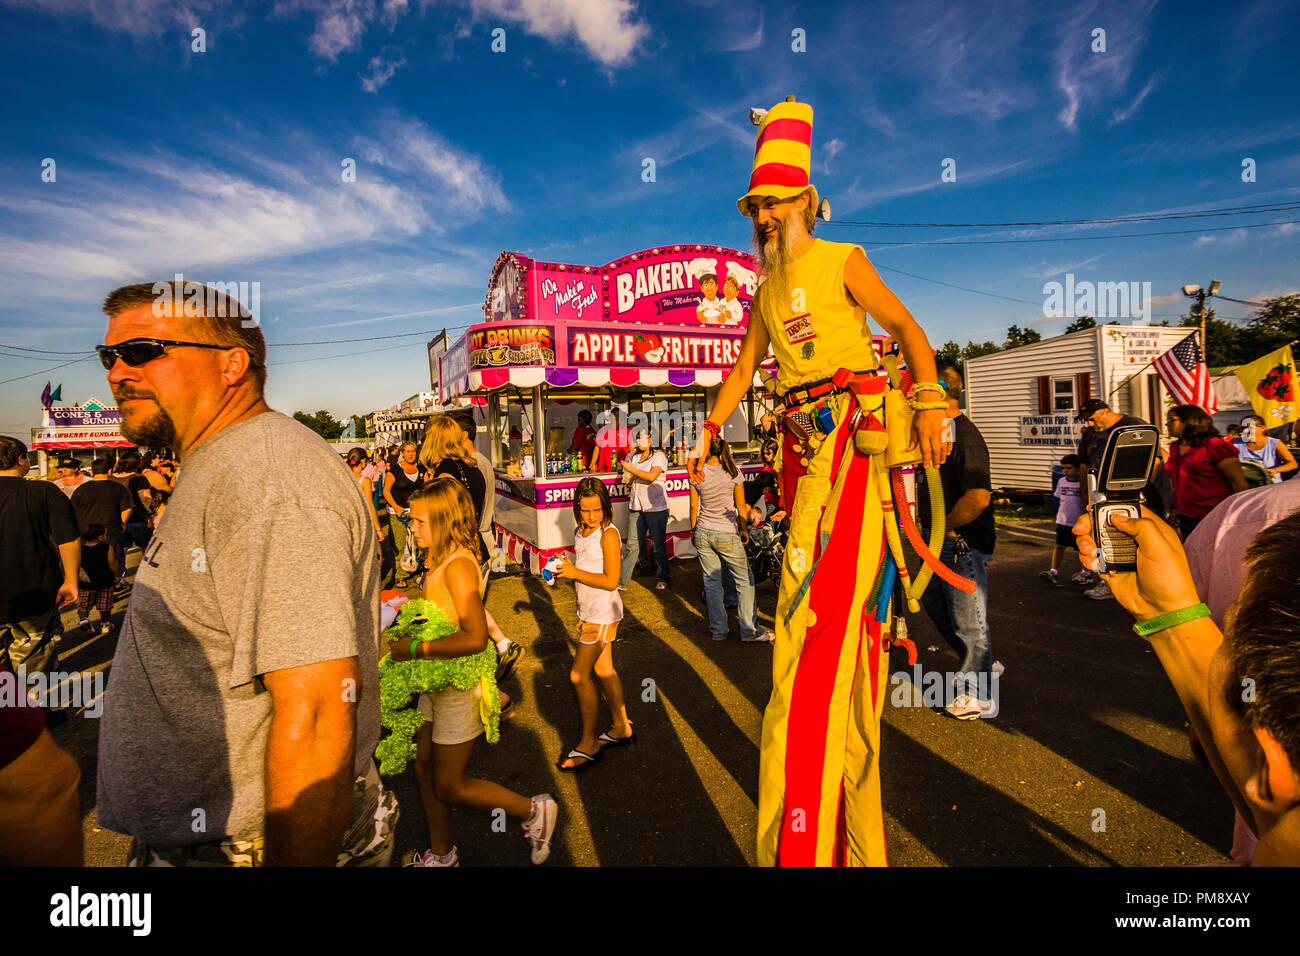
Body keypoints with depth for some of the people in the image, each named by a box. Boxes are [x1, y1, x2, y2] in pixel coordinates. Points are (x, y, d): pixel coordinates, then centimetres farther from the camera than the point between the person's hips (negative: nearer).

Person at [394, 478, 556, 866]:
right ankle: (441, 853, 39)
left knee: (449, 786, 5)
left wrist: (416, 648, -26)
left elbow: (475, 637, -32)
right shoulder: (440, 561, 4)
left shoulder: (458, 565, -24)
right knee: (425, 769, 19)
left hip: (459, 685, -9)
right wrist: (409, 630, 3)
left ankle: (534, 810, 21)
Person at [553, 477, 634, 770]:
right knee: (604, 670, 17)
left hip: (603, 612, -8)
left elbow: (611, 581, -20)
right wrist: (565, 571, -1)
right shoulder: (580, 532, 7)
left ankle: (588, 745, 7)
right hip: (588, 611, 8)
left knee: (579, 675, -6)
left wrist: (575, 572, -24)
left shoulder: (609, 534, -17)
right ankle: (622, 728, 32)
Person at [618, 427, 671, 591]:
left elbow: (651, 476, -21)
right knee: (632, 545, 5)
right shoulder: (632, 456, 12)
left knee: (659, 545, 6)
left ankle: (664, 578, 24)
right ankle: (622, 581, 8)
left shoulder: (659, 456, -6)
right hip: (636, 507, 5)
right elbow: (627, 480, 18)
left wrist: (632, 469, -13)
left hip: (656, 508, -5)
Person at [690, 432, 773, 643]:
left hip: (703, 533, 3)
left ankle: (718, 630, 15)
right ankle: (749, 631, 7)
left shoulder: (697, 475, -4)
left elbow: (694, 506, 3)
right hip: (727, 534, -2)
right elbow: (741, 506, -1)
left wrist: (693, 531, 16)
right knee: (745, 580, 7)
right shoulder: (733, 472, -6)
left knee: (711, 581, 9)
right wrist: (744, 529, 11)